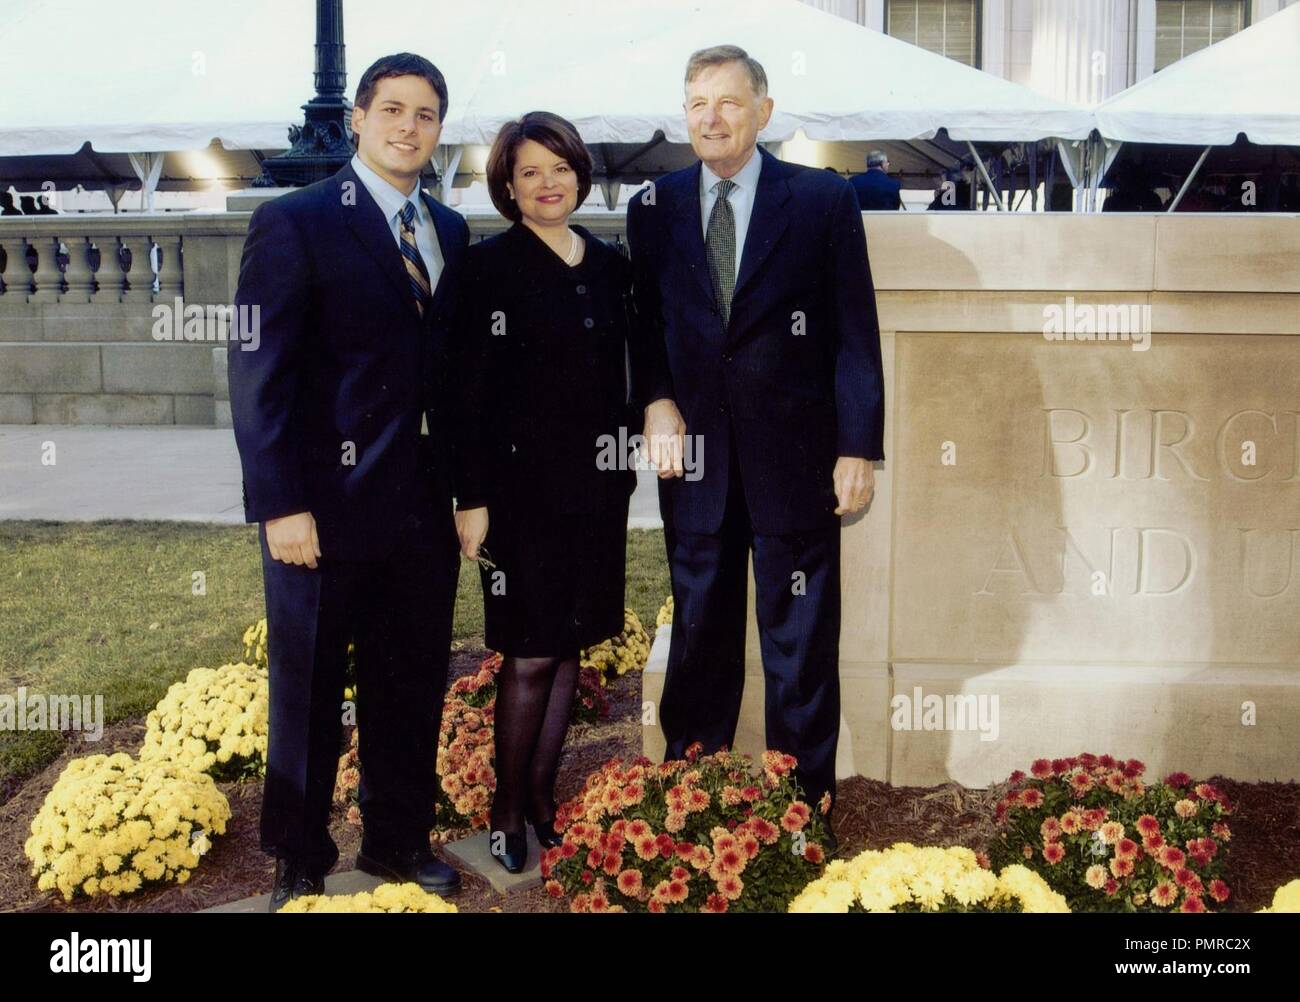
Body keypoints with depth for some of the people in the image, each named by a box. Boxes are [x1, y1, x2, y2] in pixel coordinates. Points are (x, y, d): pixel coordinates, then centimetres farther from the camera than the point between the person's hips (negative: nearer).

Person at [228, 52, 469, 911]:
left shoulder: (450, 232, 12)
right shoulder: (295, 224, -5)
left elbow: (452, 366, 12)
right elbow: (260, 374, -10)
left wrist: (465, 487, 7)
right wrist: (281, 504, -16)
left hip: (424, 508, 5)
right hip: (327, 505, -5)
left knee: (413, 687, 13)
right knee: (309, 693, 9)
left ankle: (401, 842, 30)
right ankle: (300, 864, 25)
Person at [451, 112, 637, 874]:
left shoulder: (610, 265, 10)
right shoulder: (492, 266, -6)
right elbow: (473, 390, -9)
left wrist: (625, 463, 12)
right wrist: (472, 498, -13)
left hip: (597, 483, 5)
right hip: (525, 483, -5)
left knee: (572, 646, 11)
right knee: (531, 655, -1)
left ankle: (543, 793, 24)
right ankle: (507, 808, 16)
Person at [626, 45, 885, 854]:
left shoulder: (824, 201, -1)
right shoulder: (655, 208, 7)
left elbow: (855, 332, -3)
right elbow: (645, 324, 11)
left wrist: (858, 447, -8)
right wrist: (657, 402, -7)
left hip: (794, 454, -2)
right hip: (697, 454, 3)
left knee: (801, 637, 5)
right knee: (700, 630, 11)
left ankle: (805, 800, 16)